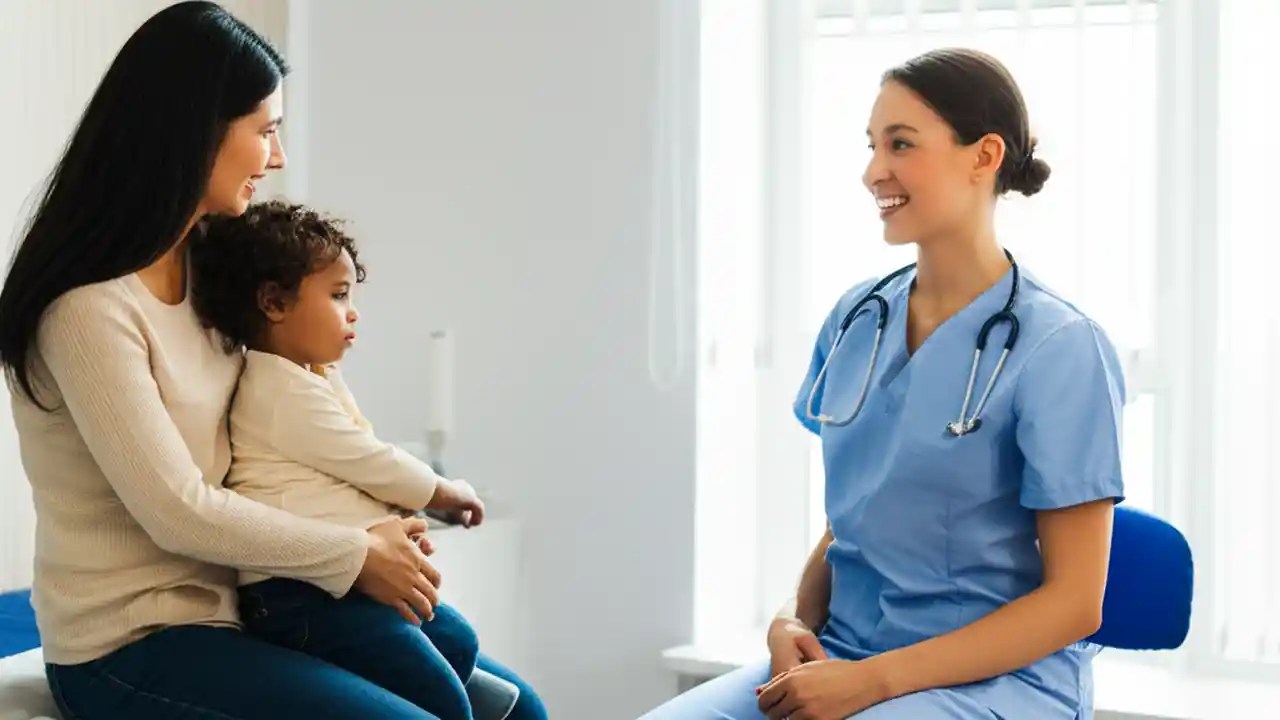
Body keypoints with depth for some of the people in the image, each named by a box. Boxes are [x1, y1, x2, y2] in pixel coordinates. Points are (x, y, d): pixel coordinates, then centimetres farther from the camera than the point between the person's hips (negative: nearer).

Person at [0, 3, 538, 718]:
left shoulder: (203, 264, 7)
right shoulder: (89, 308, -20)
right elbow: (179, 512, -21)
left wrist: (375, 522, -1)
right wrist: (357, 555, -12)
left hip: (223, 608, 8)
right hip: (129, 649, -8)